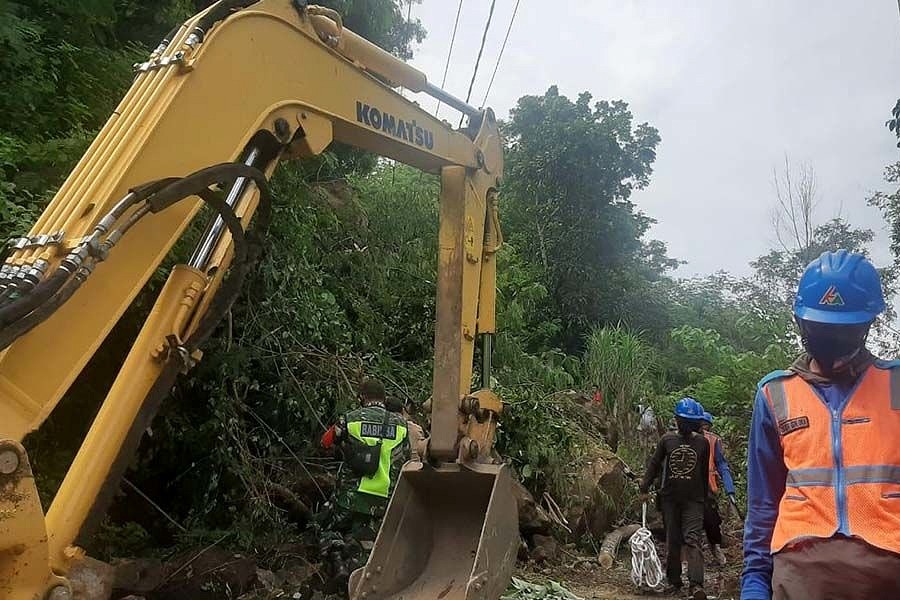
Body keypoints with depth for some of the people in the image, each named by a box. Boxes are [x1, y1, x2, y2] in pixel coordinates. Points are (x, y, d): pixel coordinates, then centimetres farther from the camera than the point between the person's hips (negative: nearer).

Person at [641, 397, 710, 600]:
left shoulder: (702, 442, 1)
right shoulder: (667, 439, 0)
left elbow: (704, 472, 8)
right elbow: (654, 464, 5)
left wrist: (704, 497, 12)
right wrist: (644, 488, 4)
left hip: (693, 499, -1)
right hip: (669, 497, 1)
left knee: (693, 540, -7)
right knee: (672, 540, 5)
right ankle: (673, 579, 12)